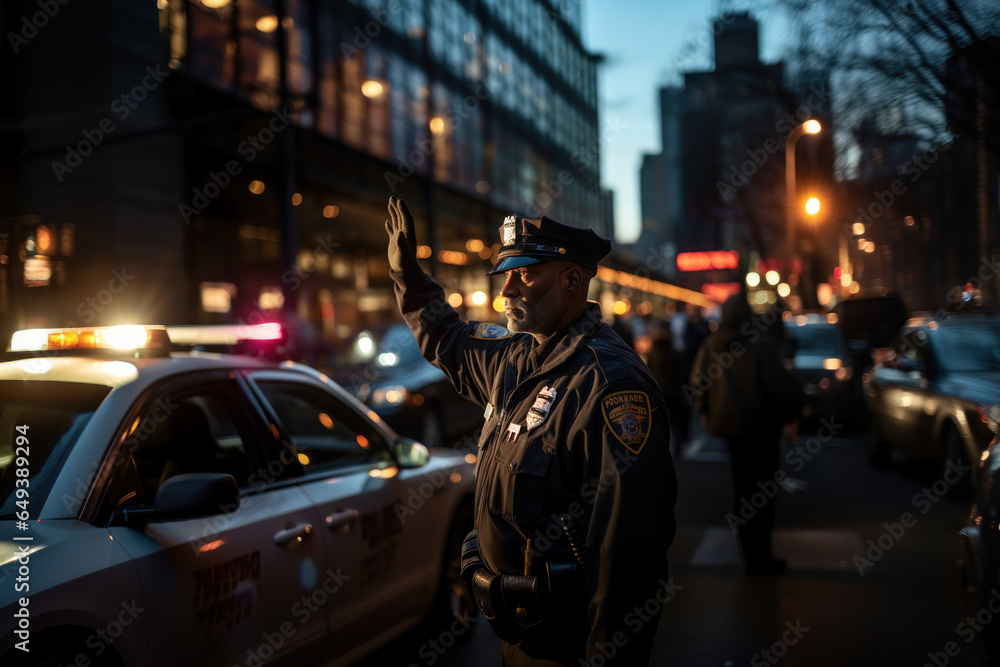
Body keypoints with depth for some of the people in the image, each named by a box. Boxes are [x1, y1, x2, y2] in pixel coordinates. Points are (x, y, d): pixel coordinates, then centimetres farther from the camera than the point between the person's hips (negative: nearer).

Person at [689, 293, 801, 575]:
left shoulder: (711, 345, 2)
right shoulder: (760, 343, -17)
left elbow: (698, 379, 11)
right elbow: (780, 382, -20)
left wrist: (705, 411, 25)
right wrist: (790, 416, -7)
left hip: (728, 422, 6)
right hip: (760, 424, -6)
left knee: (742, 487, 15)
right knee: (763, 489, 2)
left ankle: (752, 555, 21)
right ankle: (760, 559, 4)